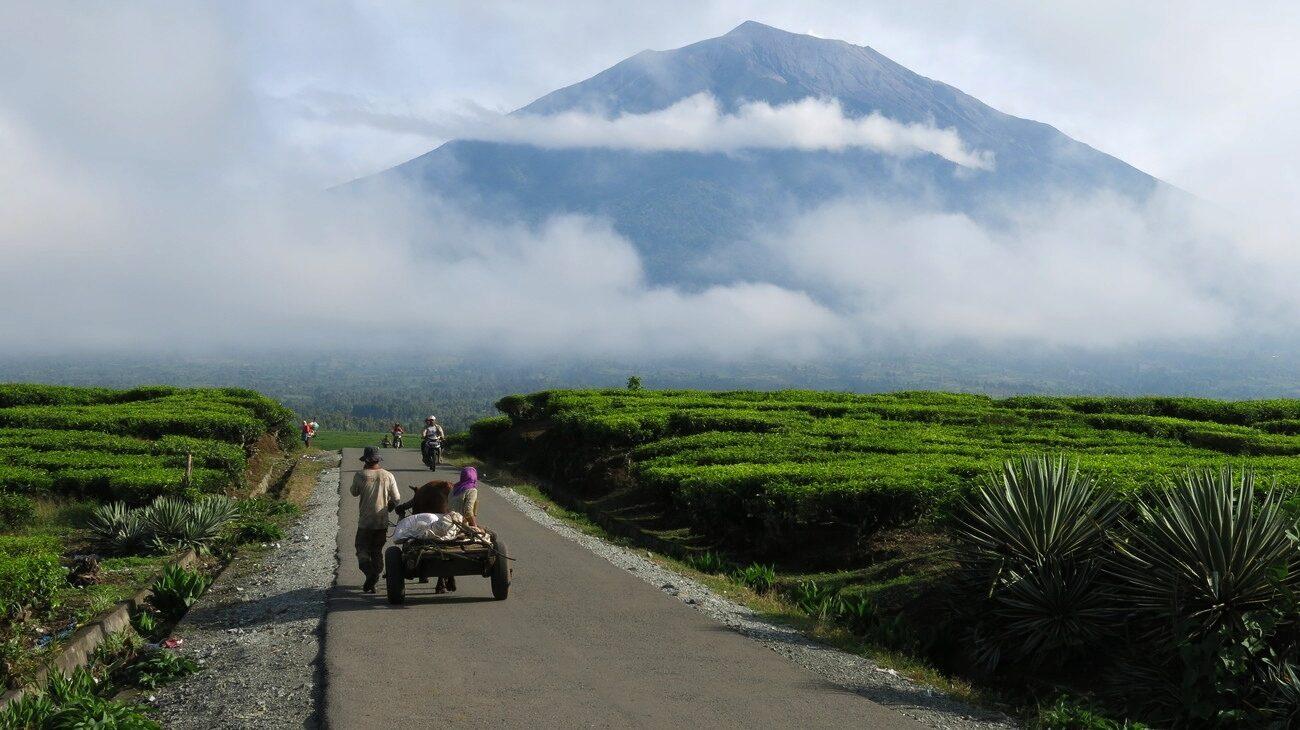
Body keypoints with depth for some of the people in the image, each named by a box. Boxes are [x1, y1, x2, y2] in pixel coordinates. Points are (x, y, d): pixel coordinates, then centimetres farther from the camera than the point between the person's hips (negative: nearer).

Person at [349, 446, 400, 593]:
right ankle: (373, 581, 14)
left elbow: (354, 493, 9)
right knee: (377, 551, 13)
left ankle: (370, 571, -18)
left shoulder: (360, 476, -10)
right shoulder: (388, 476, -3)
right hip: (382, 521, 3)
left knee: (362, 548, 6)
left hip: (365, 522, -3)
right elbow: (396, 499, 2)